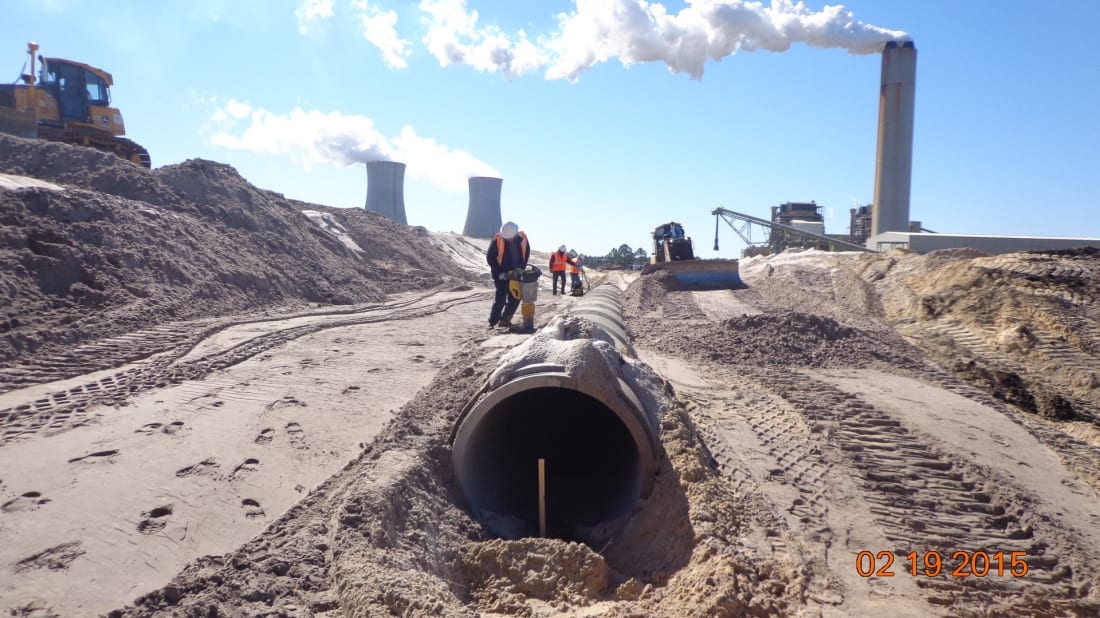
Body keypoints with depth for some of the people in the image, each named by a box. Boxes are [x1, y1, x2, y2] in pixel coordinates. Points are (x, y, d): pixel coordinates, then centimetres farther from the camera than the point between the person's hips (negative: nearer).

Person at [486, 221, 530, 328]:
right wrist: (499, 272, -14)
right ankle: (492, 322, -3)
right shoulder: (497, 240, -15)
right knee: (501, 297, -11)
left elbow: (526, 254, 8)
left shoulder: (522, 238, -5)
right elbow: (490, 257, -9)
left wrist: (521, 268, -2)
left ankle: (505, 320, 15)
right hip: (502, 275, -4)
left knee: (515, 297, 4)